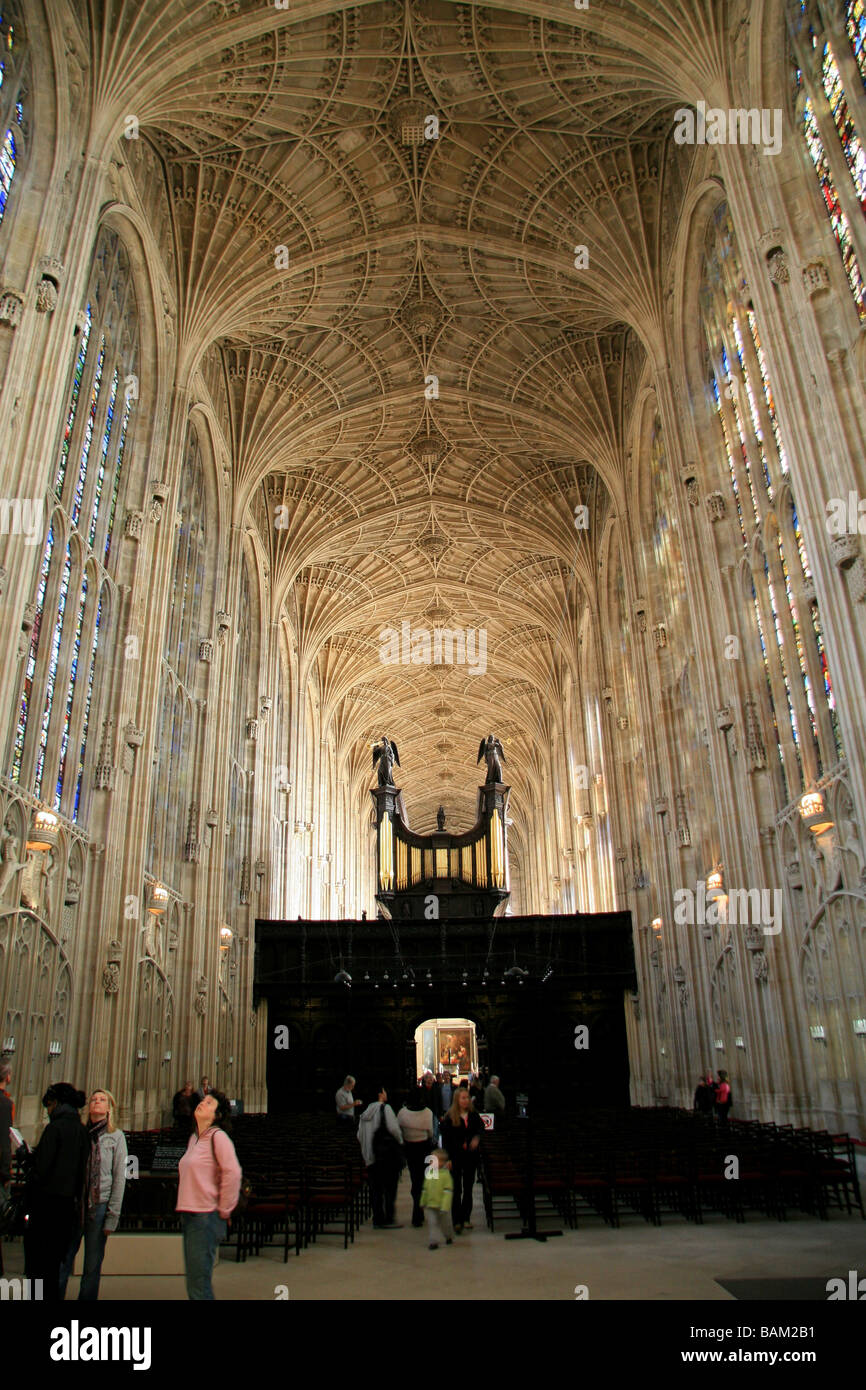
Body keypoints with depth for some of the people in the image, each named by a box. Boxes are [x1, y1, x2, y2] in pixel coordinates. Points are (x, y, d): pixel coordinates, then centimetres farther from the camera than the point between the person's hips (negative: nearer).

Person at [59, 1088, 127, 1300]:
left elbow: (119, 1178, 0)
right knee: (62, 1261, 1)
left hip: (99, 1205, -2)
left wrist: (112, 1215, -5)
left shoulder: (116, 1136, 2)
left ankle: (86, 1299, 16)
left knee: (92, 1265, 5)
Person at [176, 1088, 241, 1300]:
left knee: (199, 1283, -6)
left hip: (206, 1217, -8)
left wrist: (224, 1210, -12)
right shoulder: (194, 1138, 14)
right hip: (188, 1215, 8)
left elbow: (233, 1173, -19)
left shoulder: (218, 1136, -12)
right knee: (192, 1283, 14)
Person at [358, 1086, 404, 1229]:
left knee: (375, 1188, 12)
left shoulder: (366, 1112, 8)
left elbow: (359, 1135, 12)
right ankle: (388, 1219, 1)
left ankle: (377, 1219, 16)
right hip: (388, 1153, -6)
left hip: (371, 1156, 6)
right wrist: (400, 1141, -1)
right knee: (390, 1187, 2)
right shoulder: (385, 1108, -11)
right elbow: (393, 1128, -19)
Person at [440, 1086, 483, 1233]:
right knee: (457, 1189, -3)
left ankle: (466, 1218, 23)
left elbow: (480, 1128, -3)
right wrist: (448, 1159, -10)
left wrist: (476, 1138, -25)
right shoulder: (449, 1118, -6)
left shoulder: (474, 1116, 3)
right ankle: (457, 1221, 1)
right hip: (455, 1157, -3)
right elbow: (445, 1140, -5)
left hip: (471, 1156, 3)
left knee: (468, 1188, 11)